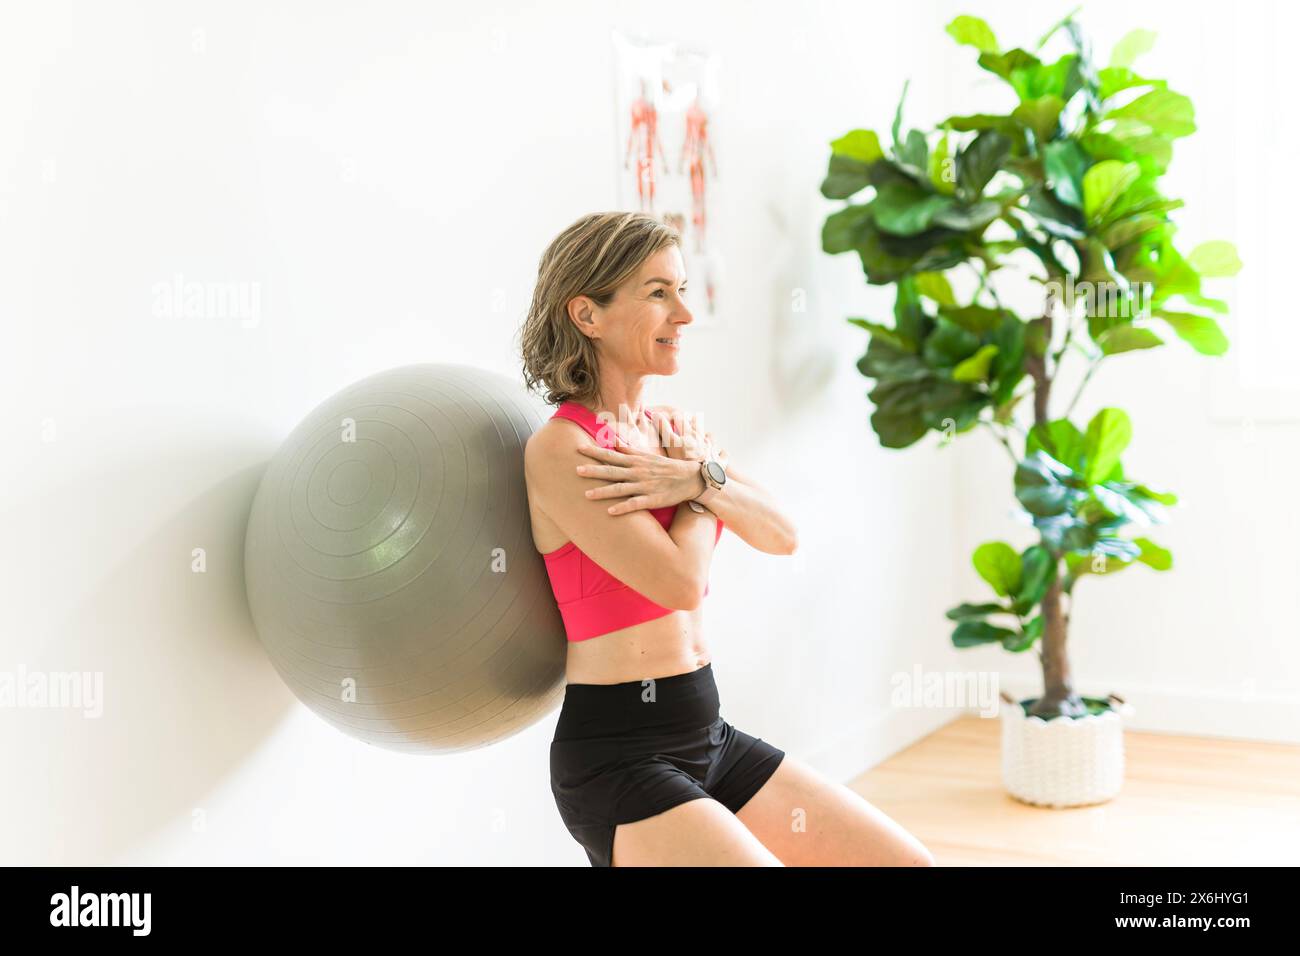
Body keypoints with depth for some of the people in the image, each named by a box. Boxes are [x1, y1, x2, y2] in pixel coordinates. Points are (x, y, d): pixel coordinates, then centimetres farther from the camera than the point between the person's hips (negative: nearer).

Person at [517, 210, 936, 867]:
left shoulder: (669, 427, 10)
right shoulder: (561, 448, -14)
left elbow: (780, 535, 2)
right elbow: (682, 581, -20)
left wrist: (696, 479, -15)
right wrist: (702, 471, -4)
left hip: (709, 736, 8)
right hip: (617, 756, -8)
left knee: (909, 863, 5)